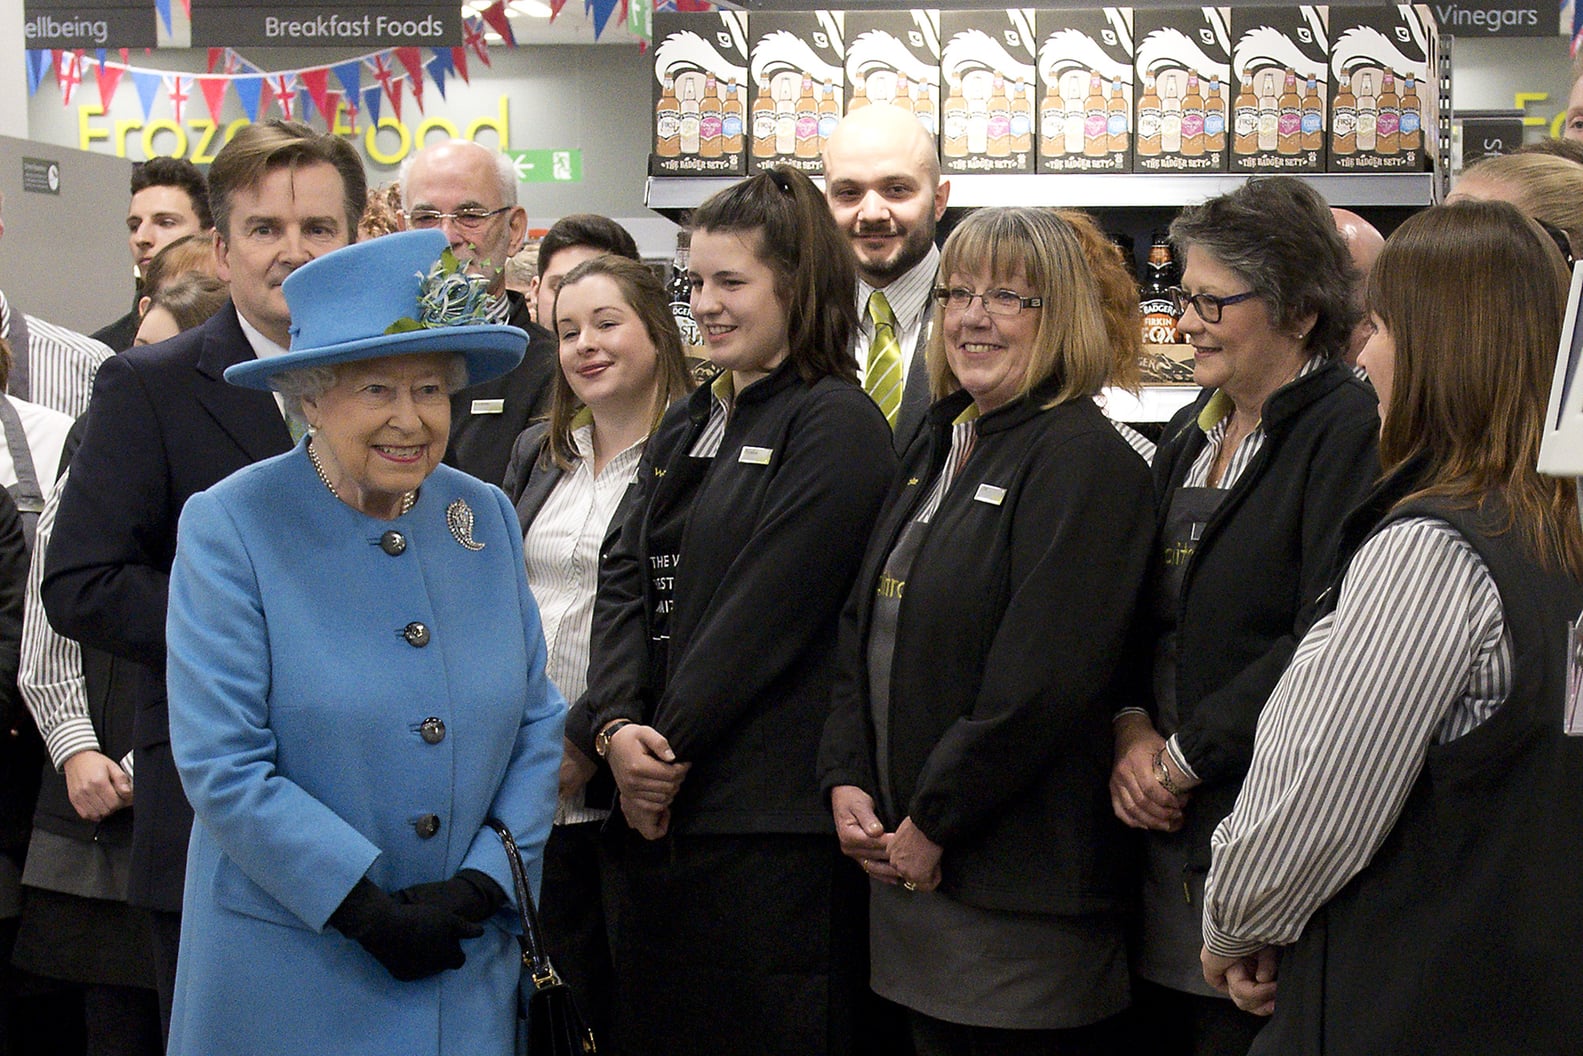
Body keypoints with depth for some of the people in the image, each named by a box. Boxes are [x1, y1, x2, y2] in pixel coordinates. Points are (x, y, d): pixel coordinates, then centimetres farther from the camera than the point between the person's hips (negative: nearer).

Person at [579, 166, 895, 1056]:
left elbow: (766, 612, -14)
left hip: (766, 814, -7)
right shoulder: (686, 430, 17)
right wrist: (618, 726, -8)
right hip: (656, 802, 8)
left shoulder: (836, 424, -8)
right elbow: (627, 579, 7)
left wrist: (671, 748, -11)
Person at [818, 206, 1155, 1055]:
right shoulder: (937, 448, 13)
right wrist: (845, 780, 2)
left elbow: (1040, 683, -20)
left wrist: (931, 825, -15)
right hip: (908, 867, 8)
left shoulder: (1084, 460, -12)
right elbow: (864, 632, 15)